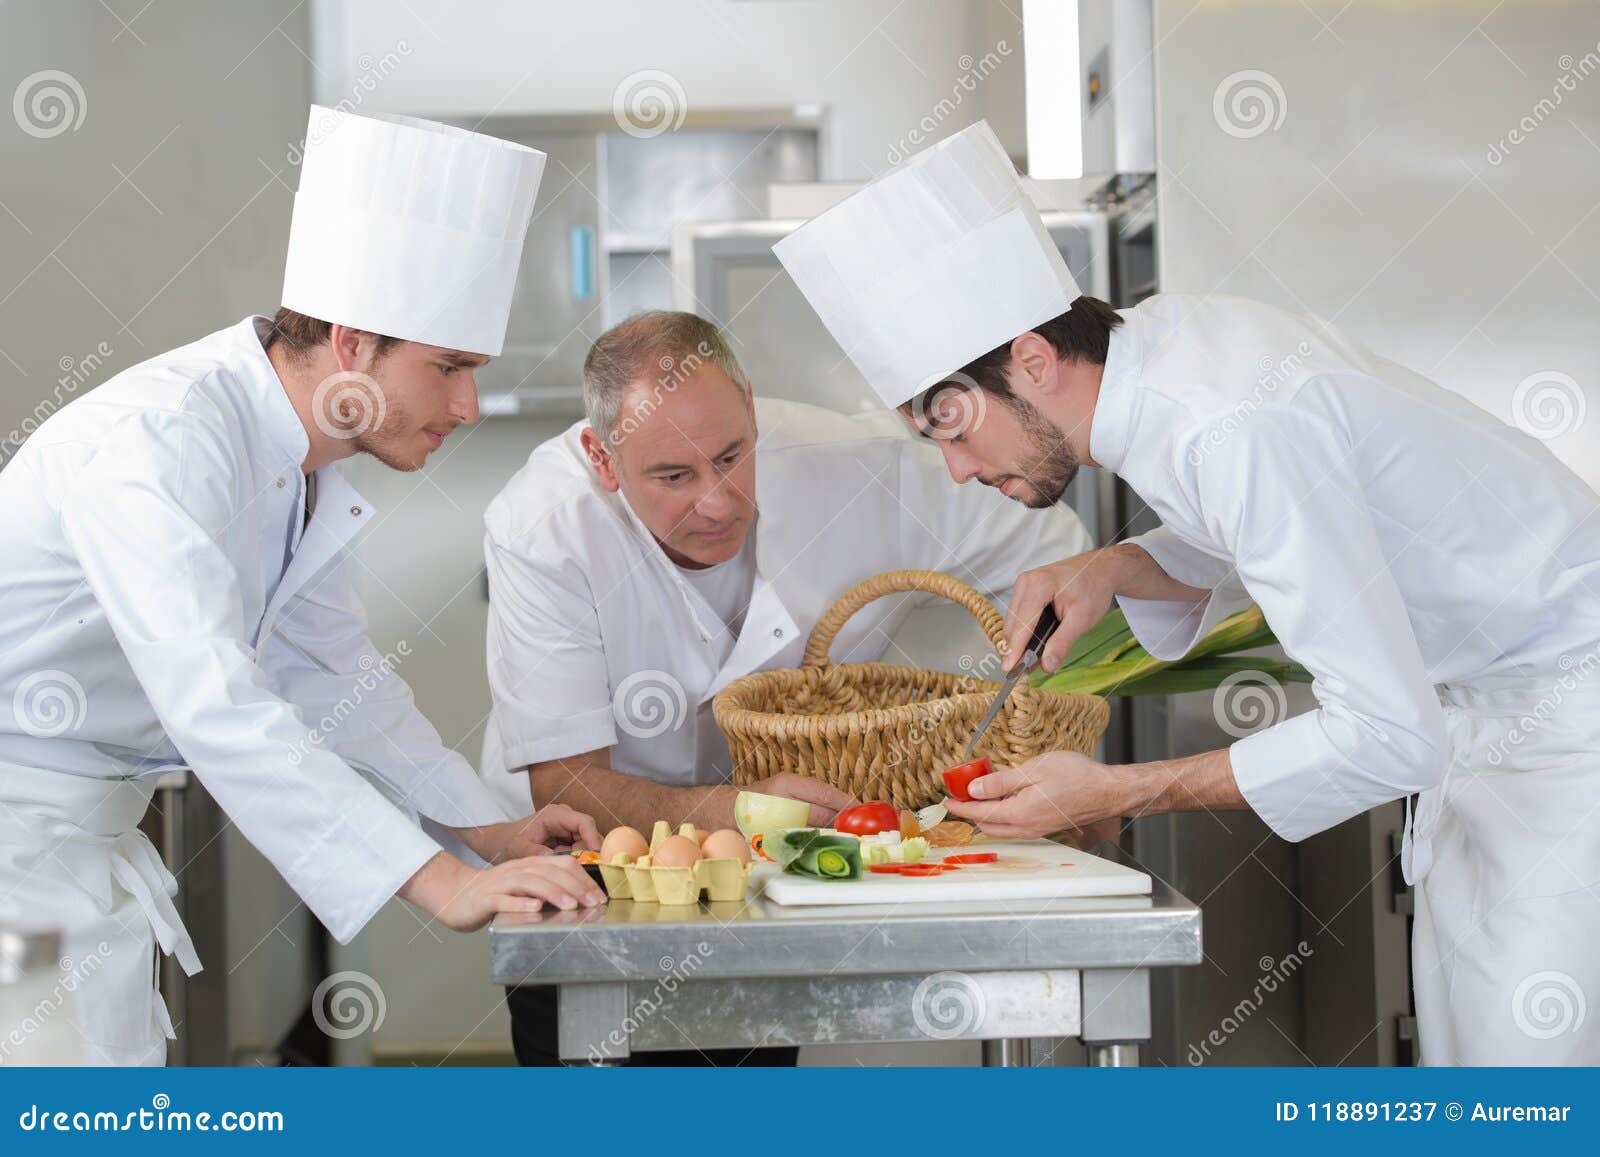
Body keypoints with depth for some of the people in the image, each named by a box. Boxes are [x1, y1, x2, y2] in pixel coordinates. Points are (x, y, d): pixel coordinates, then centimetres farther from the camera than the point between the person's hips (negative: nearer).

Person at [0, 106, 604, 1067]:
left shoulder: (301, 458, 3)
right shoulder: (157, 443, -27)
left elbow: (330, 666, 14)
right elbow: (216, 706, -37)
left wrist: (487, 830, 9)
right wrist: (440, 883, -40)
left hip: (89, 831, 9)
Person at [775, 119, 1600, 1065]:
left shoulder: (1235, 429, -31)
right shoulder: (1159, 332, -4)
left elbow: (1385, 735, -30)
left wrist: (1116, 794, -24)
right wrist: (1113, 570, -4)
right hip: (1469, 705, 9)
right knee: (1455, 1036, 12)